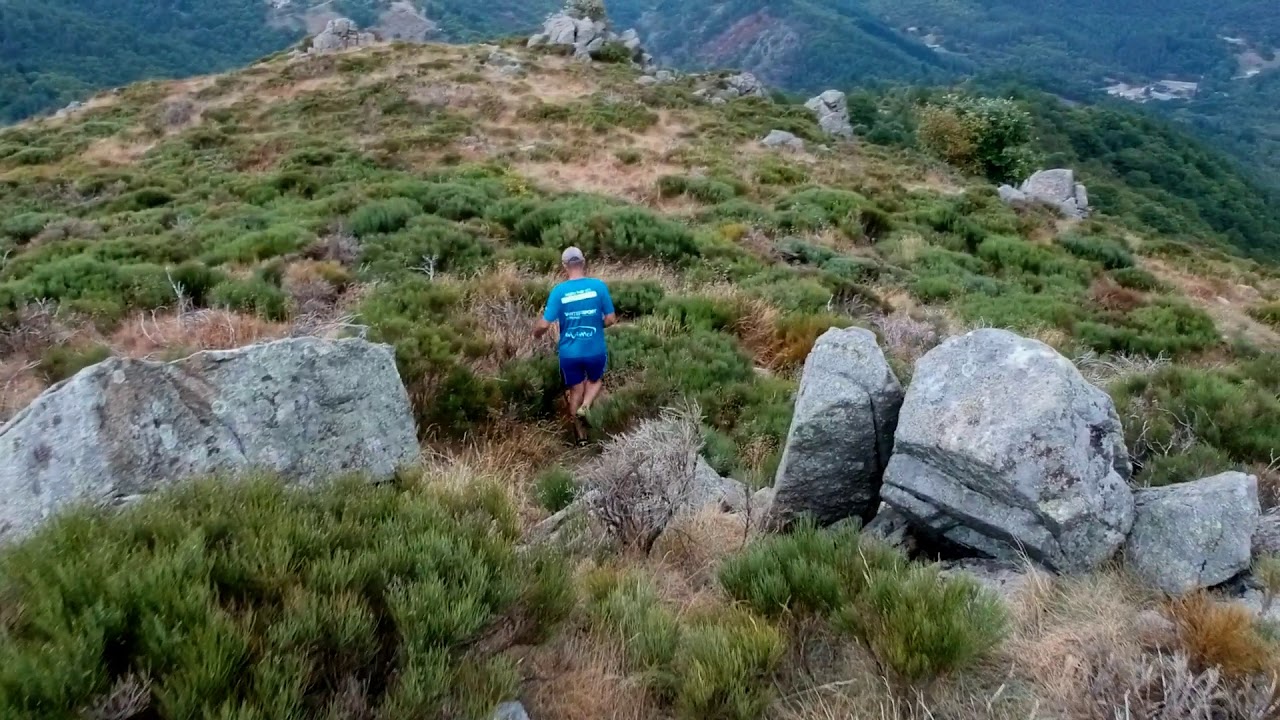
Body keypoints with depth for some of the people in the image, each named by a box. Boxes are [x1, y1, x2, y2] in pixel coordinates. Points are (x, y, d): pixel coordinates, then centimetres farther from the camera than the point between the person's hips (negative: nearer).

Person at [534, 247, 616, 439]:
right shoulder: (599, 286, -11)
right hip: (595, 351, 0)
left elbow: (545, 325, -11)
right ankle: (585, 406, -1)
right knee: (595, 381, 28)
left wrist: (536, 334, 12)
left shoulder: (558, 291, -11)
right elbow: (610, 319, -6)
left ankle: (580, 435, 29)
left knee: (575, 391, 19)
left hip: (569, 353, 0)